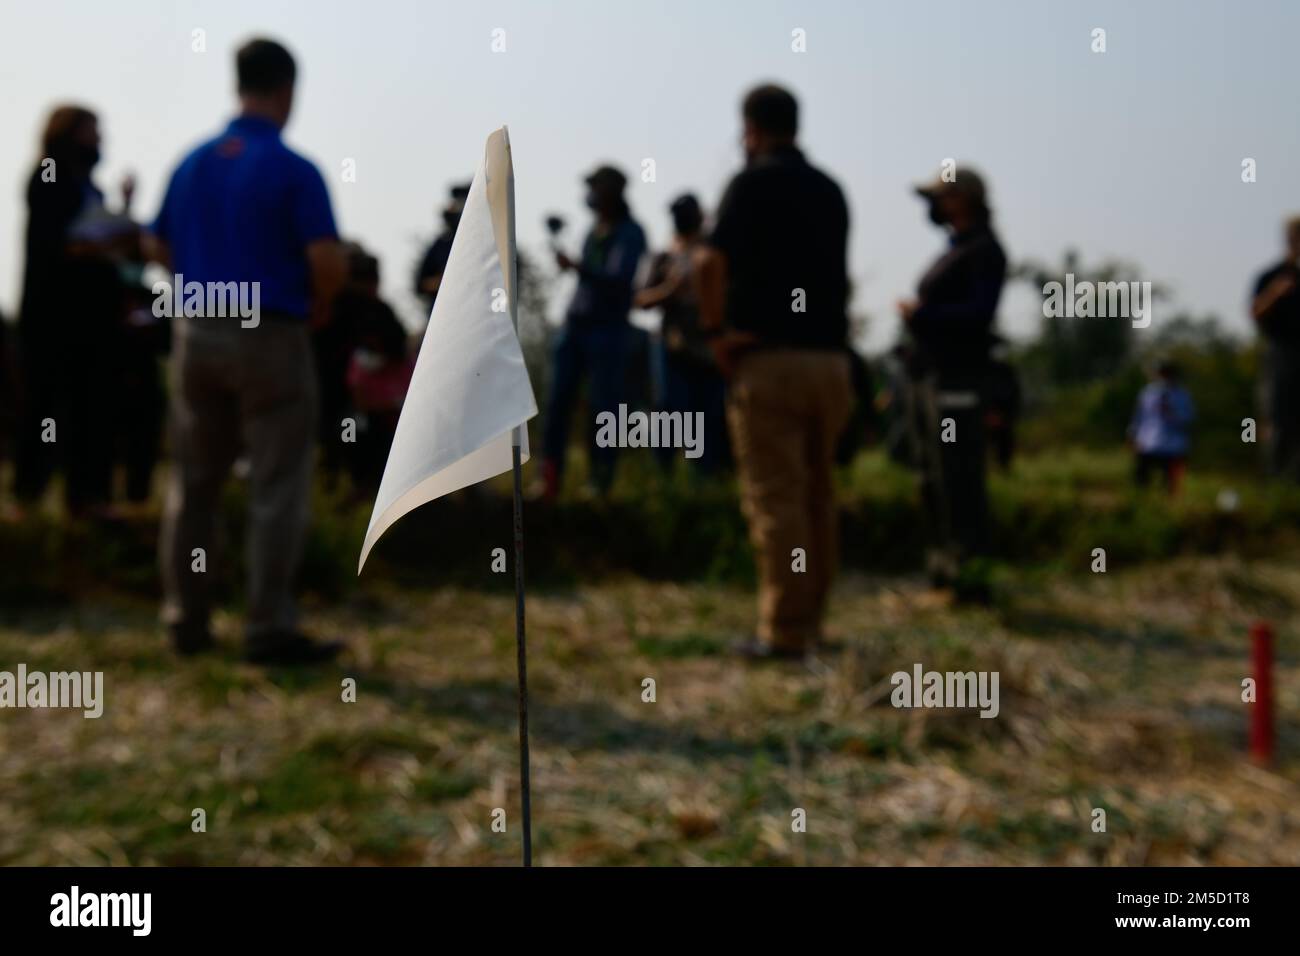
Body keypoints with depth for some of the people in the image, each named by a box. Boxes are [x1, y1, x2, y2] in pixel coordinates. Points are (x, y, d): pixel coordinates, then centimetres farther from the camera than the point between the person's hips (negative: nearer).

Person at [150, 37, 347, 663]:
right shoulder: (294, 171, -11)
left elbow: (162, 248, 15)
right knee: (276, 489, 0)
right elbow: (328, 261, -19)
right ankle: (269, 628, 2)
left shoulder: (191, 164, 7)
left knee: (193, 482, 14)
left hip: (197, 331, 6)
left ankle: (186, 619, 20)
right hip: (270, 337, -6)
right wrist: (319, 304, 0)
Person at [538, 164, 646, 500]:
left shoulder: (629, 234, -8)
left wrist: (575, 267, -32)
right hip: (575, 323, 6)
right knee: (558, 400, -1)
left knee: (604, 406, -4)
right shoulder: (594, 229, 12)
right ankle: (550, 478, 2)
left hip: (607, 330, -6)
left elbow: (618, 280, -21)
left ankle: (600, 483, 3)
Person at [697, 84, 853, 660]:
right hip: (830, 358, 7)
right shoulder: (830, 190, 14)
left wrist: (715, 330, -6)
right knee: (816, 496, 14)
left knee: (774, 498, -4)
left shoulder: (753, 182, -6)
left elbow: (713, 263, -17)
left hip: (768, 358, -6)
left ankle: (783, 633, -3)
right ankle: (811, 623, 22)